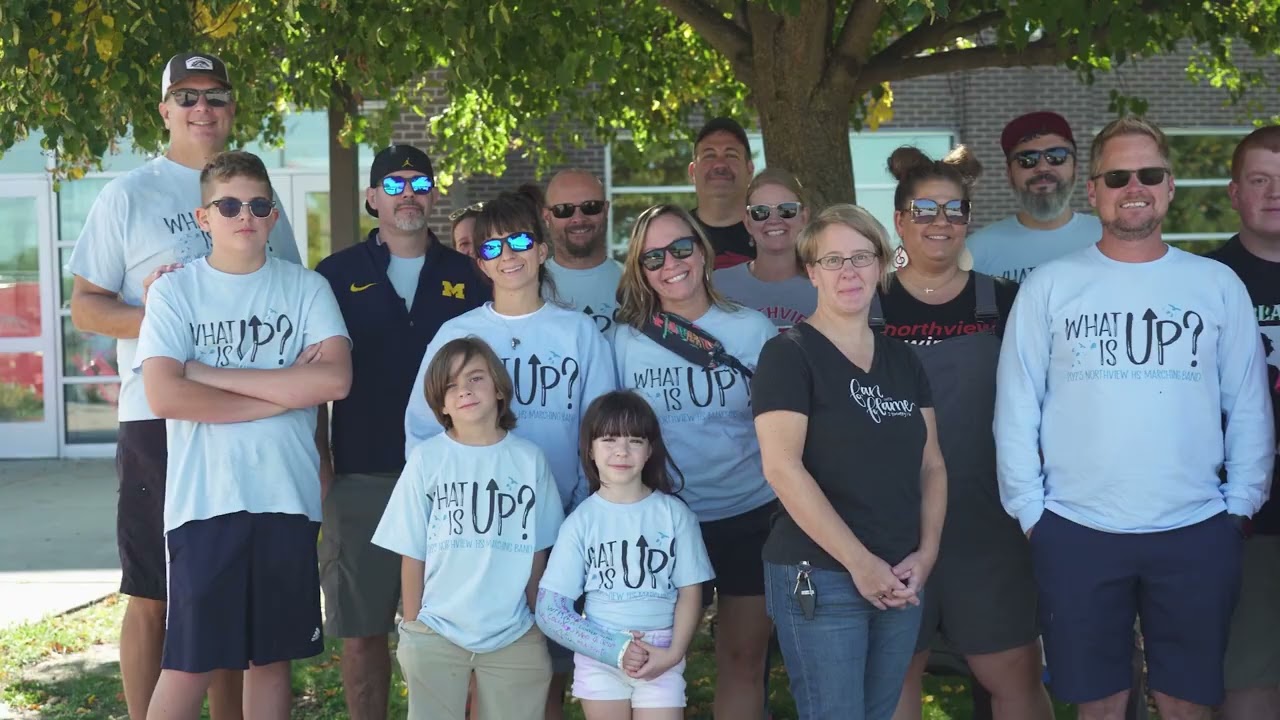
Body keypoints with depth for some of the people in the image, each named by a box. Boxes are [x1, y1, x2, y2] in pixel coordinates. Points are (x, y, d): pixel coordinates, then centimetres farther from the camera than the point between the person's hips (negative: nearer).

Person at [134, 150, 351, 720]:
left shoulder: (307, 288, 4)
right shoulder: (175, 291, 1)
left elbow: (334, 379, -11)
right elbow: (164, 396, -13)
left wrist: (214, 373, -11)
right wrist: (284, 391, -11)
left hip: (287, 498, 2)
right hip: (203, 500, -2)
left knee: (272, 656, 12)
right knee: (189, 662, 0)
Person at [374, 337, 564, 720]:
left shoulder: (529, 459, -1)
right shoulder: (427, 458, -4)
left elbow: (537, 552, 4)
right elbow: (413, 552, -1)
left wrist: (537, 622, 5)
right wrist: (413, 626, -1)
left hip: (515, 636, 1)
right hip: (435, 635, -1)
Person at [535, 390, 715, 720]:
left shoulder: (674, 514, -2)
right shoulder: (581, 521, -4)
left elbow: (690, 592, 2)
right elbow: (549, 610, -5)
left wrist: (673, 653, -12)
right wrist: (613, 649, -12)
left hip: (661, 657, 0)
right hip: (598, 659, 0)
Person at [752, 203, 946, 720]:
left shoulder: (902, 359, 12)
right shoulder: (788, 354, -7)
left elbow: (931, 465, 13)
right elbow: (782, 468, -16)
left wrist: (926, 552, -3)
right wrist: (861, 562, -17)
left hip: (900, 580, 6)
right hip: (818, 577, -6)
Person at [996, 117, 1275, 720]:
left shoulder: (1218, 284, 4)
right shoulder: (1048, 287, 1)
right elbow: (1016, 410, 1)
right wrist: (1028, 511, -1)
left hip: (1197, 533, 1)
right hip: (1075, 532, -1)